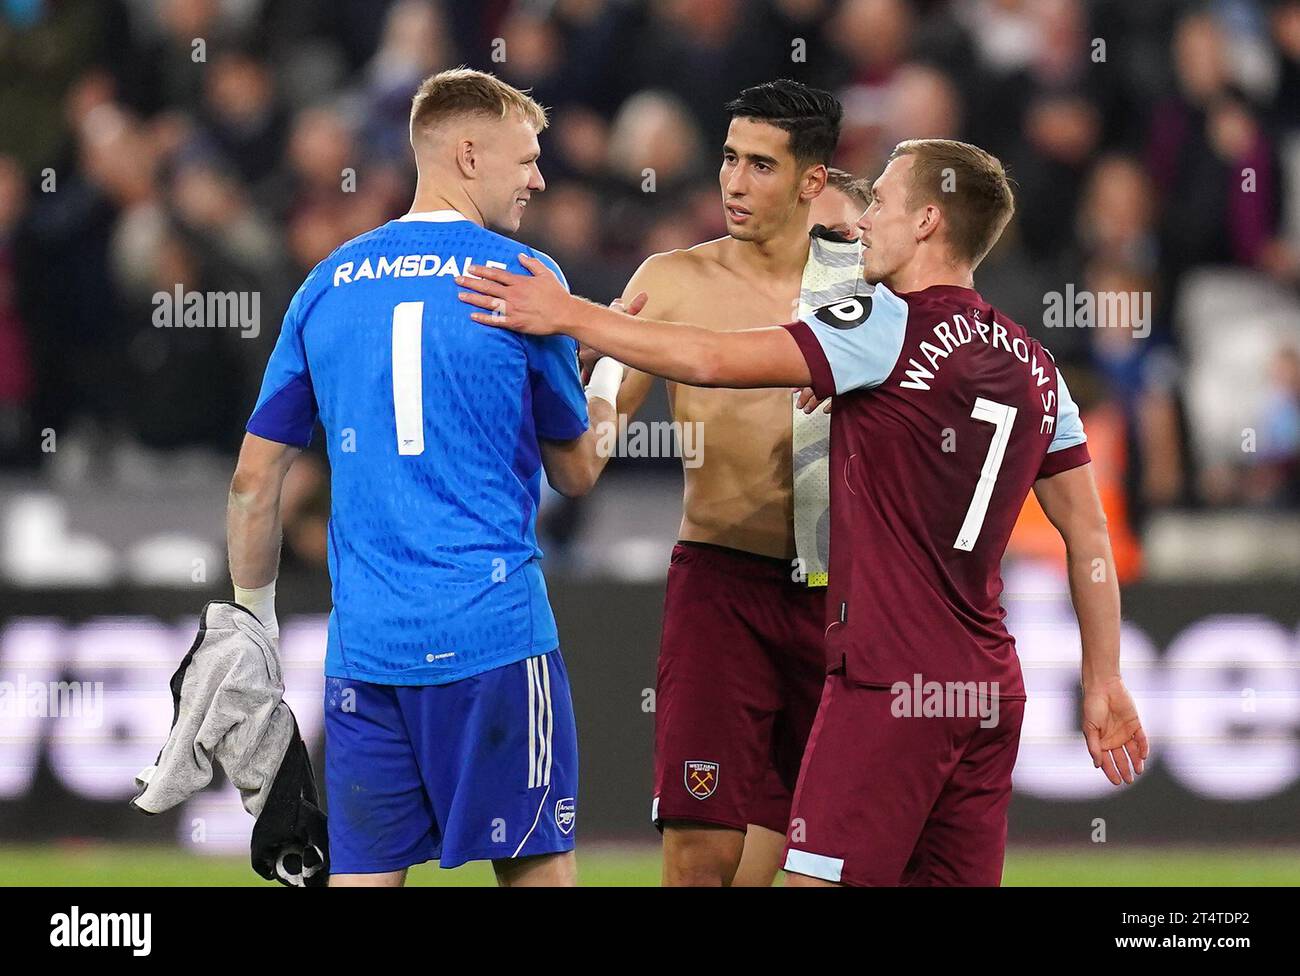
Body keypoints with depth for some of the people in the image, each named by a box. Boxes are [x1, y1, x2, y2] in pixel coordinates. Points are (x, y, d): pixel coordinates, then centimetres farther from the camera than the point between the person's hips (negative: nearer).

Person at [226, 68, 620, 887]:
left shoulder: (328, 286, 9)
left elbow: (256, 477, 11)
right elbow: (576, 472, 7)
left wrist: (255, 614, 21)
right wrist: (607, 410, 27)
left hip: (365, 638, 4)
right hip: (495, 632, -4)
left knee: (364, 872, 4)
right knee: (537, 865, 2)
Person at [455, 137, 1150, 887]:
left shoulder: (891, 328, -10)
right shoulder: (1033, 365, 12)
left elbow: (713, 361, -14)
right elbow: (1090, 537, 14)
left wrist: (569, 315, -5)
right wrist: (1105, 684, 19)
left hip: (889, 684, -8)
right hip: (991, 691, 8)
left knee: (820, 878, -7)